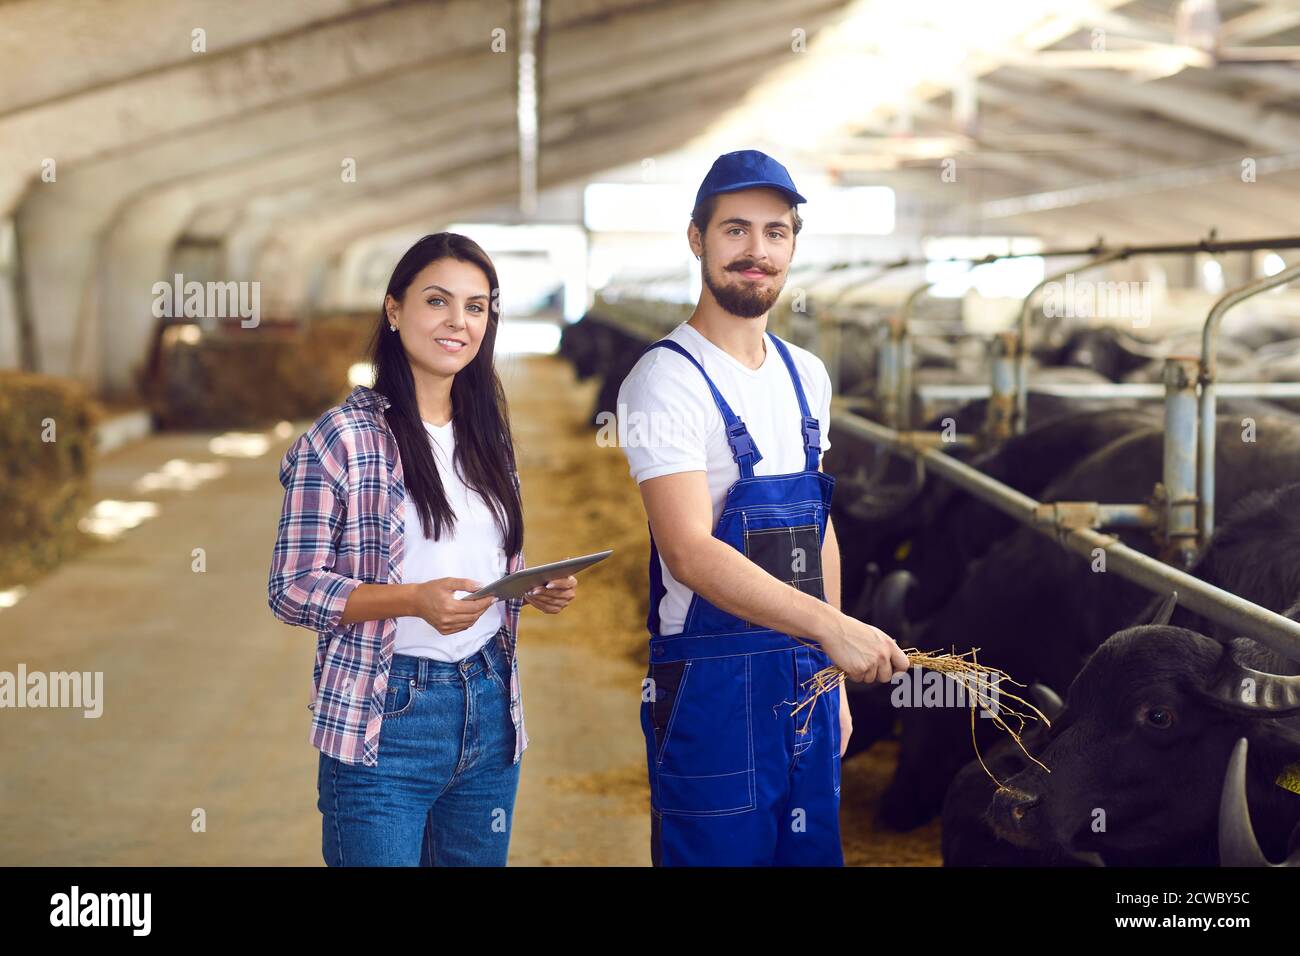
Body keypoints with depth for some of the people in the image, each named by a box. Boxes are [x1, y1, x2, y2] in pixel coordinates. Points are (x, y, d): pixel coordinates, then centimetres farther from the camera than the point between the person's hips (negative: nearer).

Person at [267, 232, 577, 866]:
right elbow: (291, 590, -11)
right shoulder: (344, 436, -9)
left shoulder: (488, 436, 11)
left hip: (490, 710, 6)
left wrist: (538, 590, -1)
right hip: (385, 722, -6)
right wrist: (414, 600, -24)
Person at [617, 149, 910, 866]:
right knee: (723, 854, 0)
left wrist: (834, 677, 15)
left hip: (807, 678, 7)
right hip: (713, 684, -7)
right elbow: (689, 551, -23)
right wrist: (831, 627, -30)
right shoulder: (667, 379, -12)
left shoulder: (806, 375, 11)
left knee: (812, 853, 14)